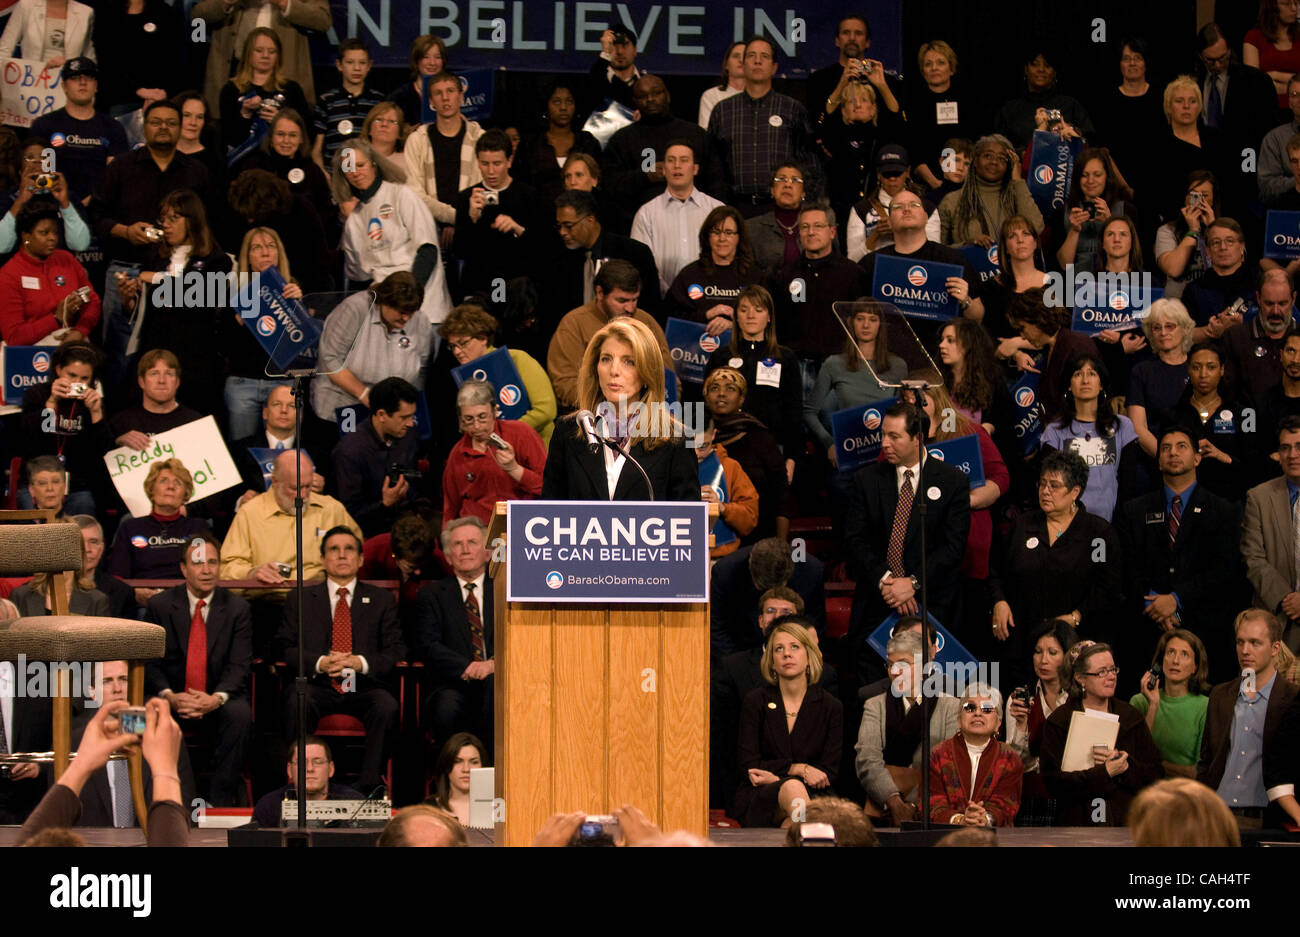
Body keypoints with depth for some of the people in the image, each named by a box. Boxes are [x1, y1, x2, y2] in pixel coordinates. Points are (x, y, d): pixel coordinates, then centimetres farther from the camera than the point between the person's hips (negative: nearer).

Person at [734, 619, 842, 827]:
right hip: (759, 801, -1)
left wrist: (778, 778, -11)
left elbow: (829, 774, 2)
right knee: (792, 787, -38)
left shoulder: (830, 707, 7)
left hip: (813, 796, 1)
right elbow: (749, 765, -1)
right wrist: (798, 769, -11)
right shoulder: (756, 702, 6)